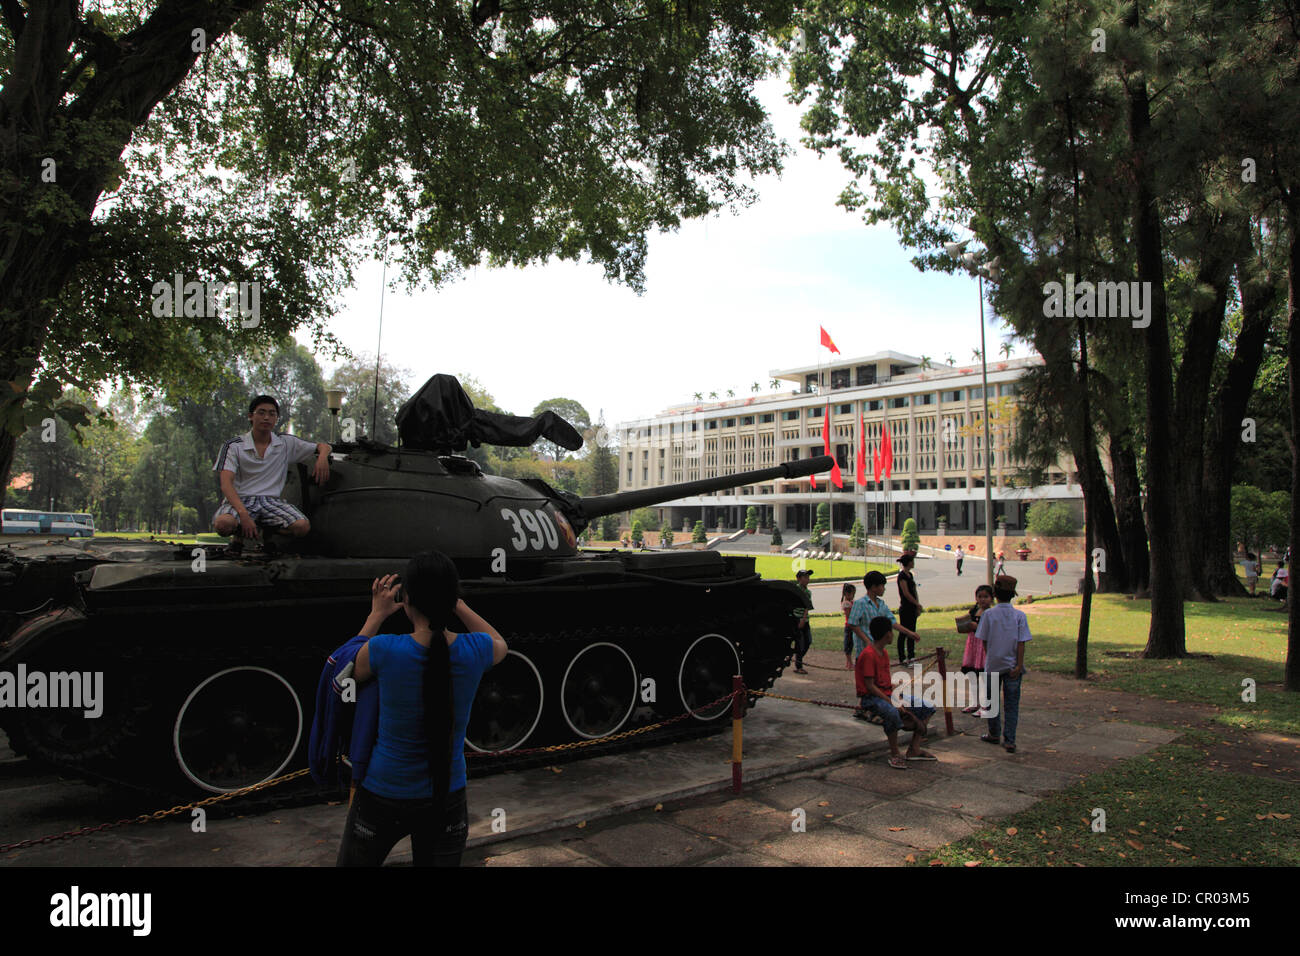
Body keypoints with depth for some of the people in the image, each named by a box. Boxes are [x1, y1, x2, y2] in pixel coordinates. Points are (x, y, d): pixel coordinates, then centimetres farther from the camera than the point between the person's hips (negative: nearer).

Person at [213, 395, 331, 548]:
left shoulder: (287, 443, 12)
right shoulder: (234, 446, 3)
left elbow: (323, 446, 20)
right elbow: (226, 483, -8)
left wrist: (322, 457, -9)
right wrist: (243, 514, -26)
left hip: (272, 500, 2)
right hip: (241, 499, -2)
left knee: (303, 526, -29)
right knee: (223, 524, -37)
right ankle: (240, 534, 1)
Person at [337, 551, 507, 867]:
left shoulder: (383, 650, -22)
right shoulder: (475, 651, -16)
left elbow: (348, 673, 3)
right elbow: (500, 645, 11)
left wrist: (377, 615, 9)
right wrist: (455, 604, 8)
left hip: (382, 798, -2)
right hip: (447, 799, 2)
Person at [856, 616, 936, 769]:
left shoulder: (884, 652, 12)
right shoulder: (868, 655, -17)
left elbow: (887, 682, 14)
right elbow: (870, 686, -20)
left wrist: (899, 700, -1)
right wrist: (892, 703, -23)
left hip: (888, 694, 10)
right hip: (870, 698, -10)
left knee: (927, 707, 3)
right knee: (892, 713, -40)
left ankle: (914, 749, 8)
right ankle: (894, 754, -20)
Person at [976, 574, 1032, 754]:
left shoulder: (988, 614, -8)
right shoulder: (1020, 615, -6)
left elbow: (984, 641, -2)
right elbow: (1021, 643, -9)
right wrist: (1019, 666, -8)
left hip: (993, 665, 0)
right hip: (1012, 665, 1)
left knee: (992, 701, 15)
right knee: (1012, 705, 6)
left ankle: (994, 734, 27)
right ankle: (1009, 740, 3)